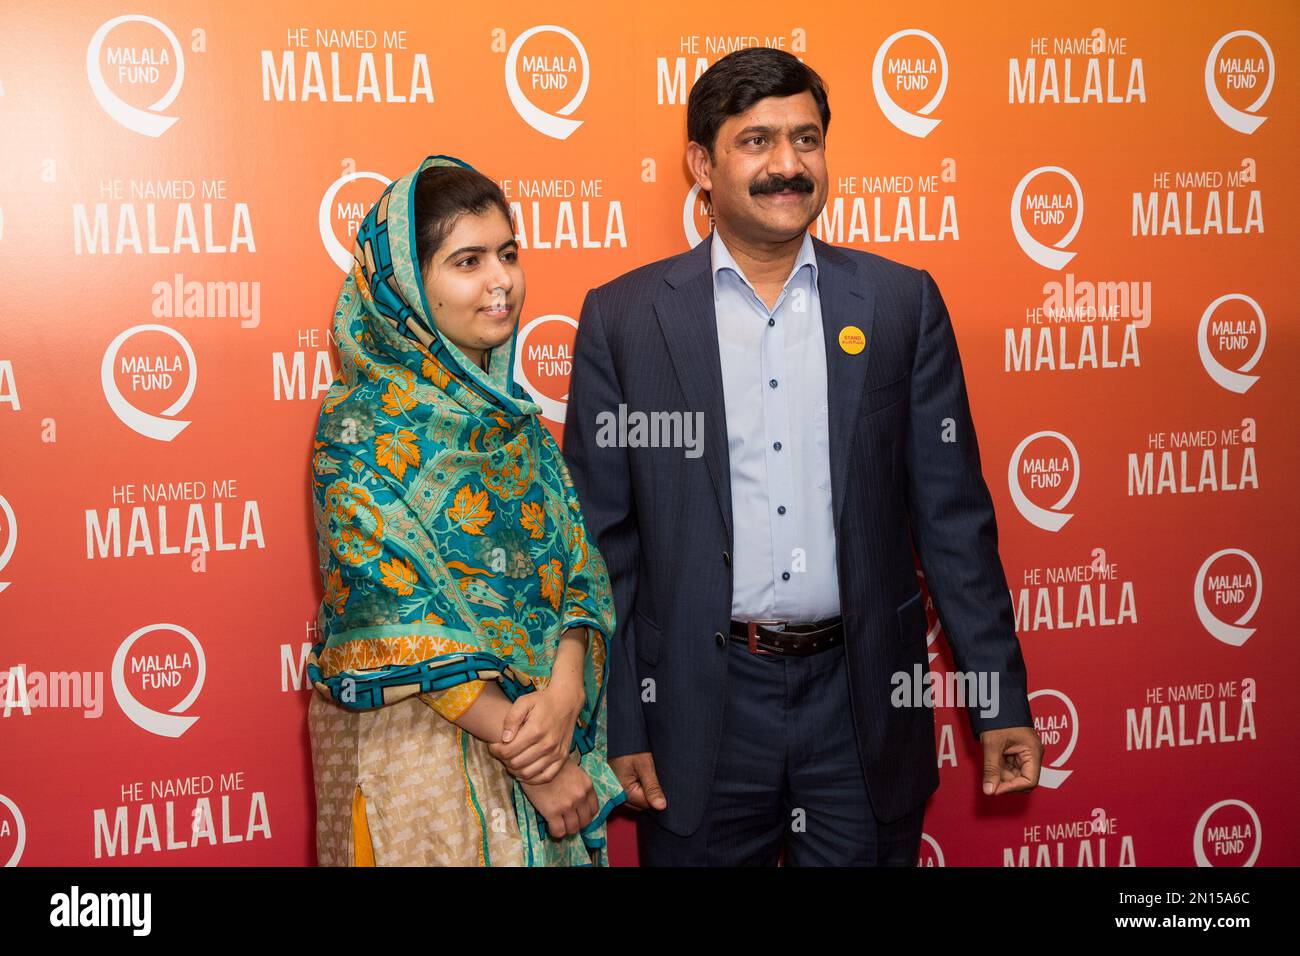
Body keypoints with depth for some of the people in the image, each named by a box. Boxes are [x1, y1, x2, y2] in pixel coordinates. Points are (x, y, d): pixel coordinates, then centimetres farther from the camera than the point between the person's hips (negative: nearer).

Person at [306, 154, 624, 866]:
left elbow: (574, 563, 2)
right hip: (412, 725, -6)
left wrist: (564, 691, -16)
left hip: (532, 713, 6)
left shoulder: (508, 412, 6)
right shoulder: (363, 422, -13)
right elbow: (397, 618, -18)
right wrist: (526, 751, -18)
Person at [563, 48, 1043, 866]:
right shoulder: (623, 318, -1)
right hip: (702, 710, -1)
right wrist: (618, 725, -2)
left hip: (865, 702, 1)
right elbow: (601, 539, 1)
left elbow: (953, 515, 3)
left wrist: (1002, 701, 1)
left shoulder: (902, 303, 3)